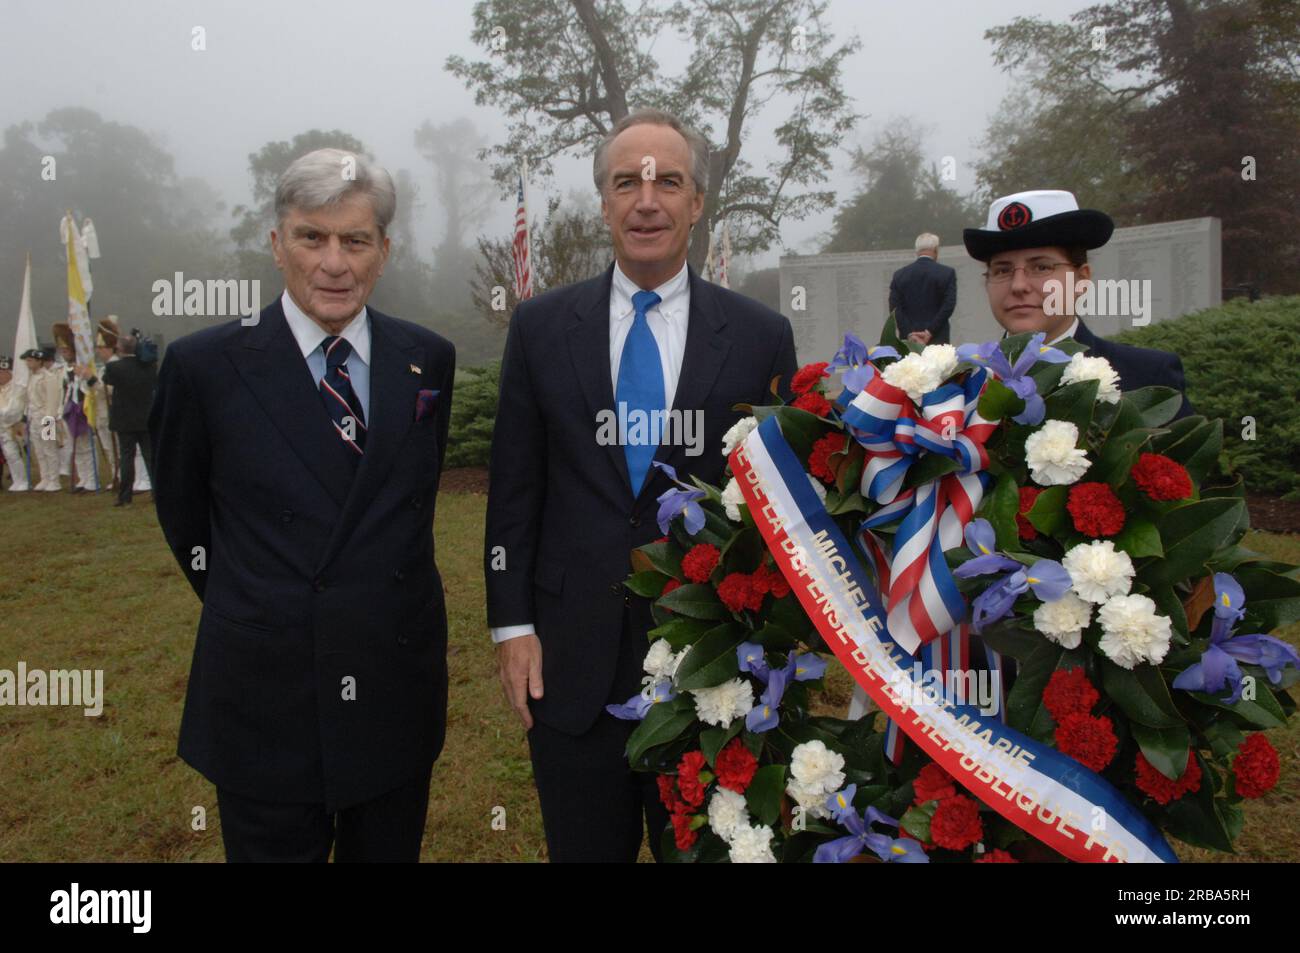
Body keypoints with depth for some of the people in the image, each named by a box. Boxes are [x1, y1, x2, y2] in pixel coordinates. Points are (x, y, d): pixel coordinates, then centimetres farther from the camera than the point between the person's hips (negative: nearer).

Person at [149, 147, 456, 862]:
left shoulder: (428, 361, -1)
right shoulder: (204, 366, -8)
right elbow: (183, 514, 4)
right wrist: (251, 610, 12)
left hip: (400, 690, 3)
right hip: (264, 696, -2)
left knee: (389, 851, 20)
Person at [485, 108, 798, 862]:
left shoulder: (761, 336, -2)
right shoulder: (541, 327, 2)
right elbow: (514, 489, 3)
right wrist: (511, 624, -1)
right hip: (572, 663, 1)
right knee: (584, 847, 18)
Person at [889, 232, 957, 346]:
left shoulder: (900, 275, 6)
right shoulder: (947, 273, 0)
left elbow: (895, 308, -1)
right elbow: (948, 306, -8)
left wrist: (909, 334, -5)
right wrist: (930, 332, -8)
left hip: (909, 342, 2)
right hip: (938, 341, -2)